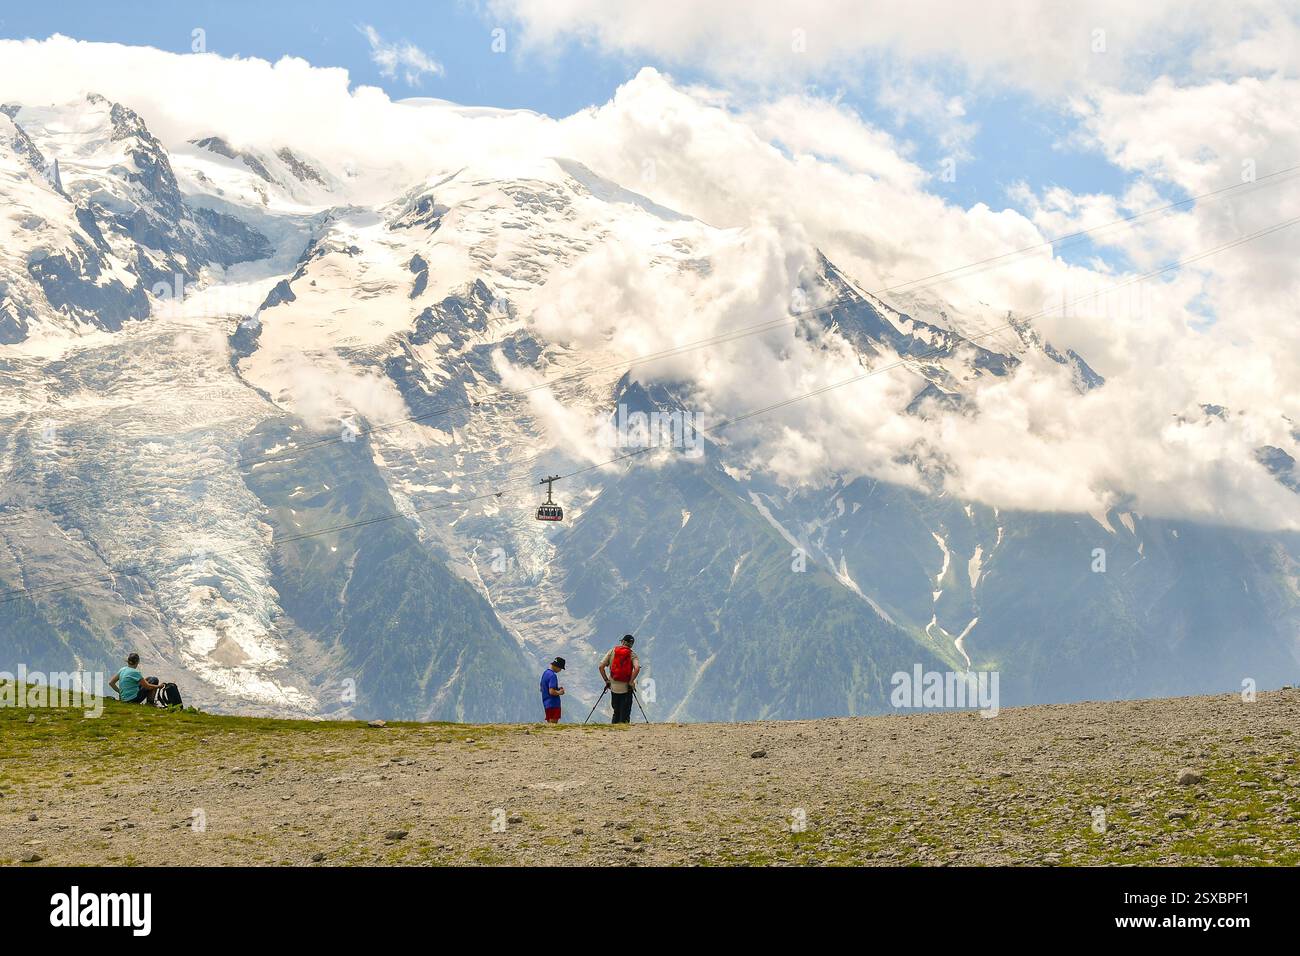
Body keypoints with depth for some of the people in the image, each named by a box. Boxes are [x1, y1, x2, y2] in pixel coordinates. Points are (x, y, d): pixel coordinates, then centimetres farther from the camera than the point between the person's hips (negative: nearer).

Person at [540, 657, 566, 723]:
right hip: (553, 705, -10)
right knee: (553, 724, -9)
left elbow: (542, 689, 22)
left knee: (549, 724, 13)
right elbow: (551, 692, -25)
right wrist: (559, 692, -6)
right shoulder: (552, 675, -17)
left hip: (546, 704, 10)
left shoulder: (545, 673, 13)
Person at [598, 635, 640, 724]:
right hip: (626, 687, -2)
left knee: (616, 711, 16)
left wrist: (606, 680, 7)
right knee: (625, 713, 6)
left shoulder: (612, 651, 3)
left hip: (614, 687, 2)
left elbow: (601, 666, -1)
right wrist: (631, 682, -11)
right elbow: (637, 668, -20)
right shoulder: (632, 654, -3)